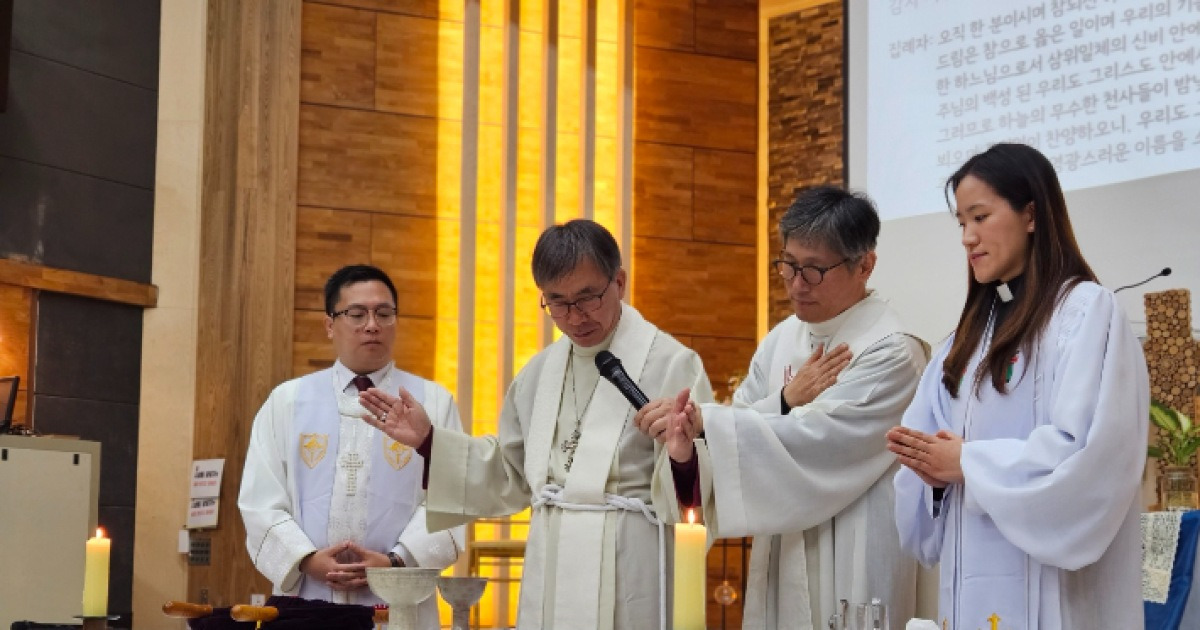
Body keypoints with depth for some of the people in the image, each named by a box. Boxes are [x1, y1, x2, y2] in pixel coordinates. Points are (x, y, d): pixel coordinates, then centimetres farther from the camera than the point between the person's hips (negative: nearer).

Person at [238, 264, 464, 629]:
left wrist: (396, 562, -16)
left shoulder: (433, 403, 7)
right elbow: (261, 500, 4)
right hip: (306, 599, 1)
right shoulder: (287, 401, 10)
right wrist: (307, 560, -11)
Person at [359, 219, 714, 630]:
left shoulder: (671, 364, -9)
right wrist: (428, 440, 12)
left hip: (628, 577, -5)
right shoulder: (541, 372, 12)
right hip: (550, 580, 6)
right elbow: (512, 475, 18)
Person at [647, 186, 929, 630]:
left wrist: (704, 421, -26)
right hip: (781, 555, 6)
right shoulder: (781, 340, 8)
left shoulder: (891, 350, -13)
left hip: (851, 566, -6)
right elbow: (745, 424, 2)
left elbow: (816, 438, -23)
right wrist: (786, 401, -18)